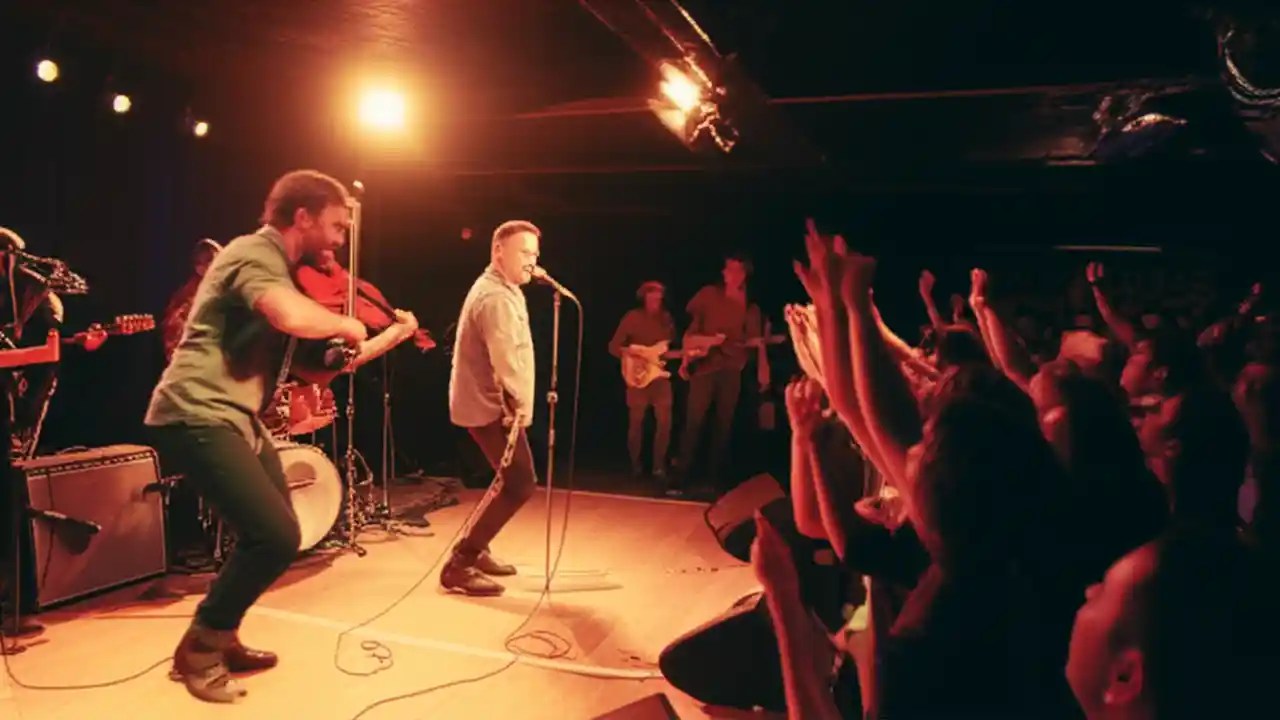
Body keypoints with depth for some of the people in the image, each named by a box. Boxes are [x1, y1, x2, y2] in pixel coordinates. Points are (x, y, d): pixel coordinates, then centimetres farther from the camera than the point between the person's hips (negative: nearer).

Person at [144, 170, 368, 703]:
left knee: (274, 532, 17)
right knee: (276, 536, -16)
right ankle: (199, 648, 5)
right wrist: (345, 323, -17)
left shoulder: (279, 266, 17)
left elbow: (316, 355, 21)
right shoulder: (255, 254, -14)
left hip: (234, 416, 10)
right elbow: (291, 317, -36)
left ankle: (222, 639, 31)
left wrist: (394, 334, 19)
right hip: (198, 416, -10)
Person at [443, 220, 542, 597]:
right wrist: (521, 403, -15)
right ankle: (460, 564, -7)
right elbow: (505, 358, -26)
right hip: (490, 406, -11)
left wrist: (517, 403, 9)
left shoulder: (499, 289, 16)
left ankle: (476, 550, 29)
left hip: (489, 402, 11)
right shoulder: (496, 297, -19)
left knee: (511, 479, 20)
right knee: (520, 483, -11)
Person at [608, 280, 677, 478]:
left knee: (665, 422, -2)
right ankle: (635, 463, 21)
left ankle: (659, 464, 11)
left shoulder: (666, 318, 6)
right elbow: (613, 346, -8)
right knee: (636, 422, 4)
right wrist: (628, 351, -26)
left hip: (660, 375, 3)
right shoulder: (633, 317, -6)